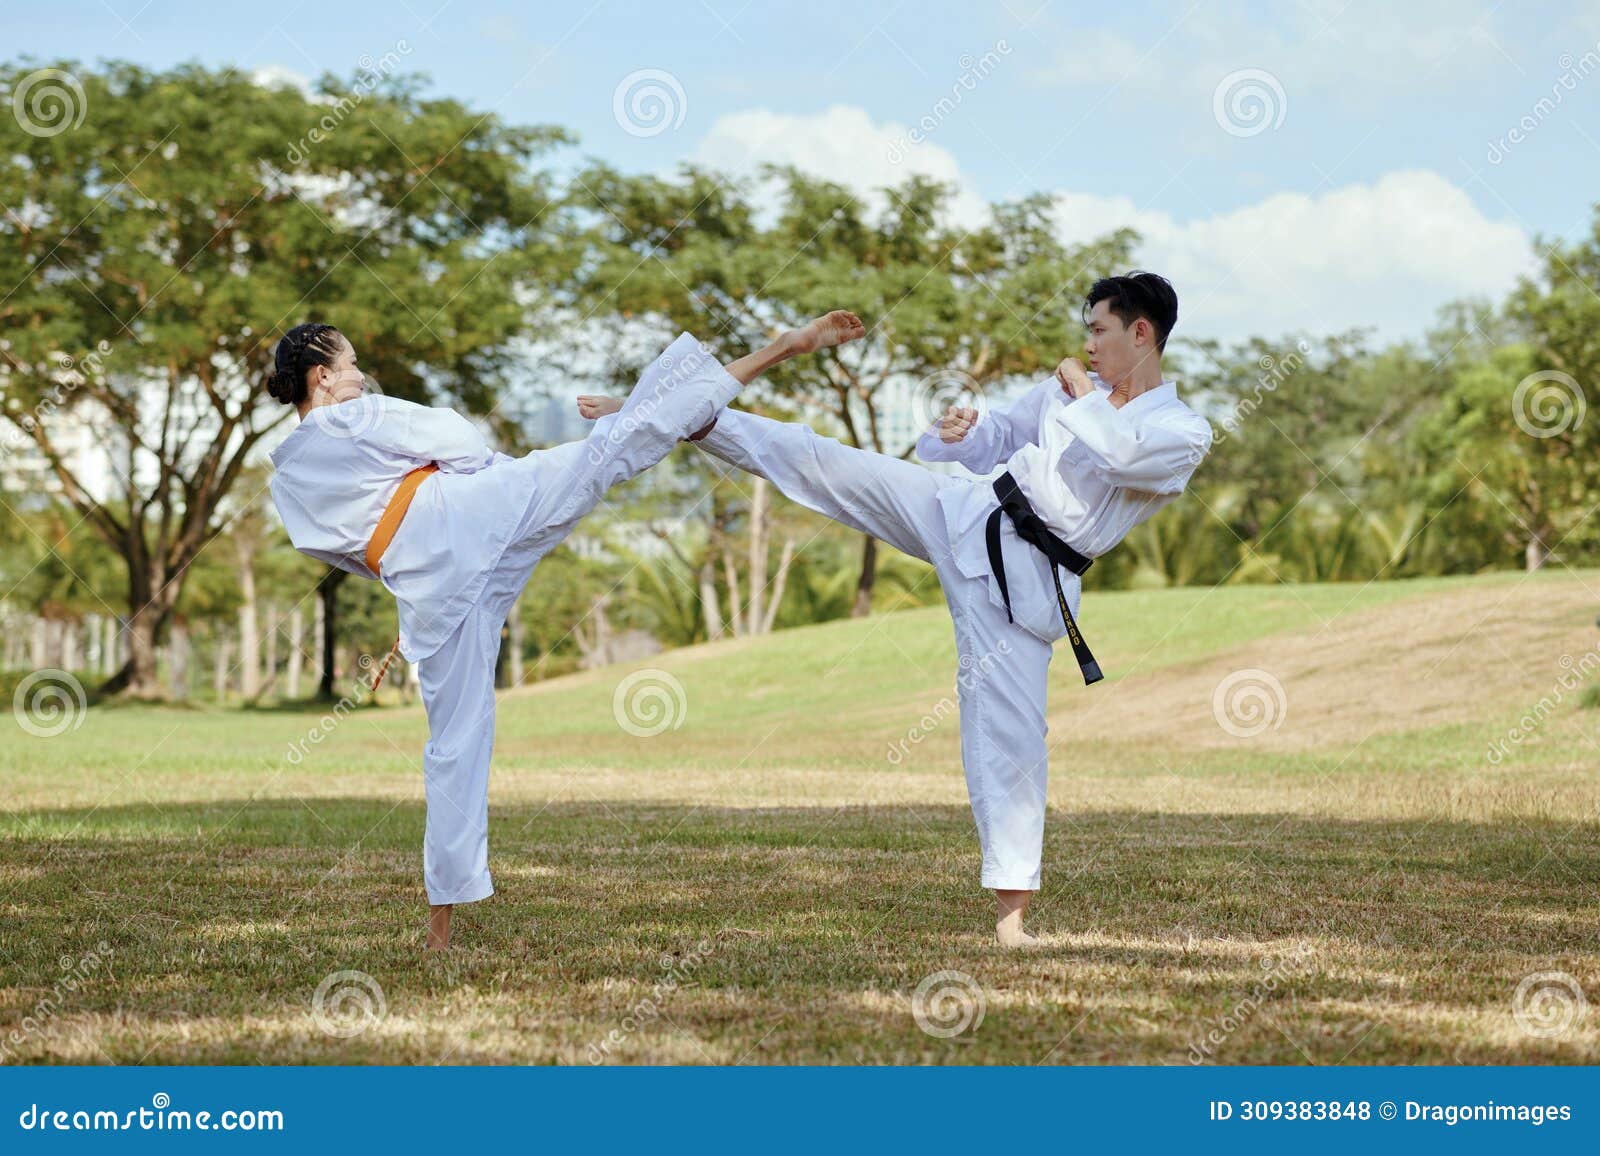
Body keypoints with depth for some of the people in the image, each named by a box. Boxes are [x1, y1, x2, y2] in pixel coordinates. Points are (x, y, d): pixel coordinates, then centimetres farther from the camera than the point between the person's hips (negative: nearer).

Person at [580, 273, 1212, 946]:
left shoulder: (1184, 434, -3)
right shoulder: (1064, 391, 12)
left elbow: (1119, 454, -24)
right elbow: (995, 441, 23)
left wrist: (1083, 398, -6)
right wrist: (960, 432, 0)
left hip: (1024, 580, -4)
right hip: (962, 513, 4)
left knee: (1009, 730, -8)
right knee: (818, 462, -5)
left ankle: (1011, 909, 0)